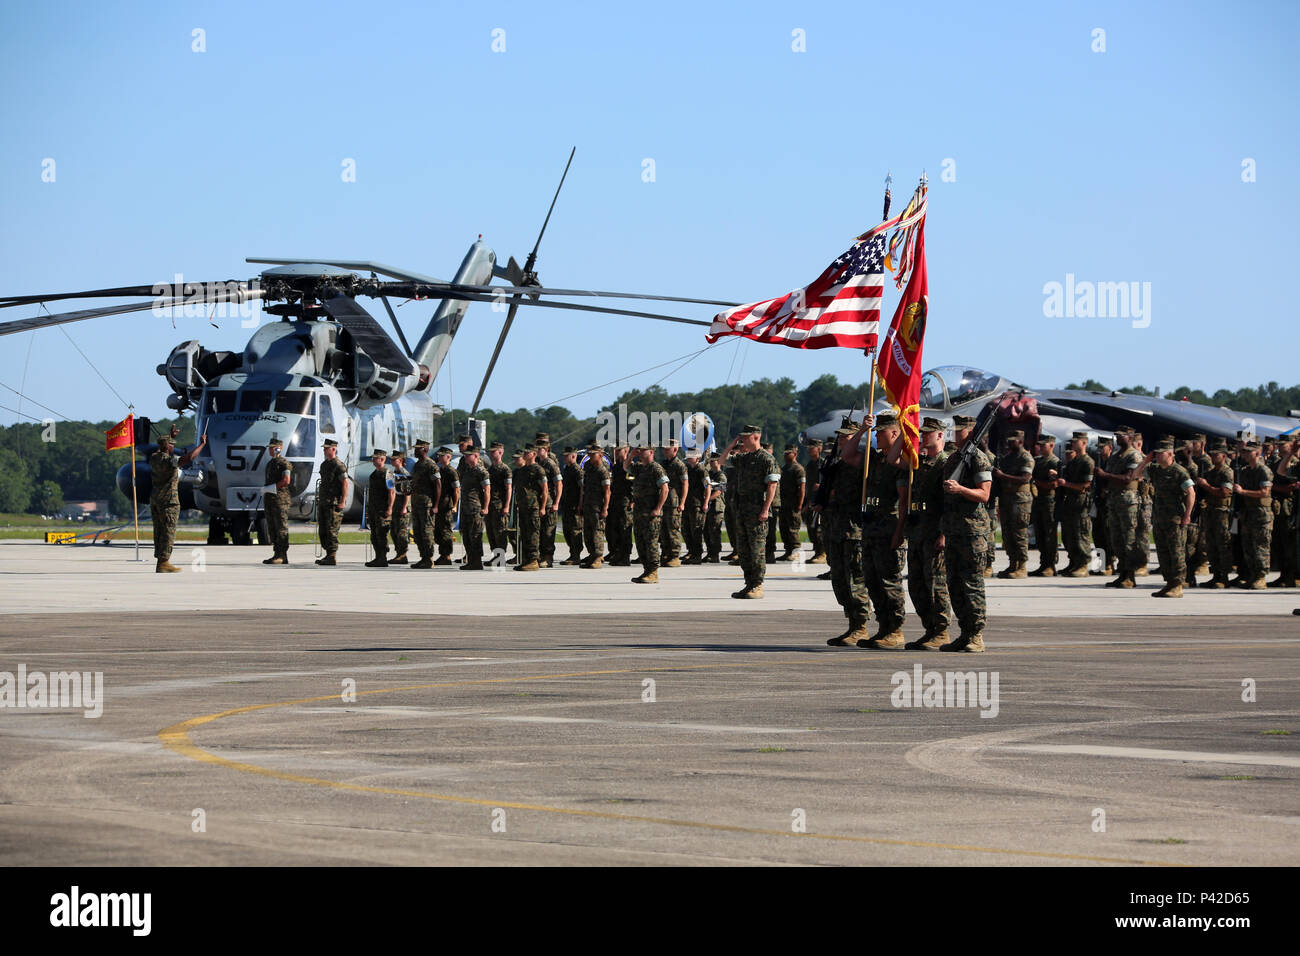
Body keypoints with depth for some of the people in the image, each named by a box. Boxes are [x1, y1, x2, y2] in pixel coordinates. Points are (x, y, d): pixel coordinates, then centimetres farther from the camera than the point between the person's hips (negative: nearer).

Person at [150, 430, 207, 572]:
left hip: (154, 500, 9)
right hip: (168, 501, -9)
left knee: (159, 531, 10)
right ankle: (163, 563, -7)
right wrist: (202, 444, -18)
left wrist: (171, 436, 36)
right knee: (168, 532, -5)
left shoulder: (154, 458, 8)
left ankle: (160, 561, 12)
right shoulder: (169, 460, -18)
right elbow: (188, 458, -29)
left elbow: (162, 450, 33)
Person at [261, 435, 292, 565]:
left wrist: (269, 488, -16)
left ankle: (282, 556, -10)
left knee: (281, 527, -9)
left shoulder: (284, 463, -7)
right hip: (269, 499, 9)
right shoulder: (270, 463, 21)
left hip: (280, 499, -9)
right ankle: (277, 554, 10)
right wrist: (264, 497, 21)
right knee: (272, 528, 8)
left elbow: (286, 480, -18)